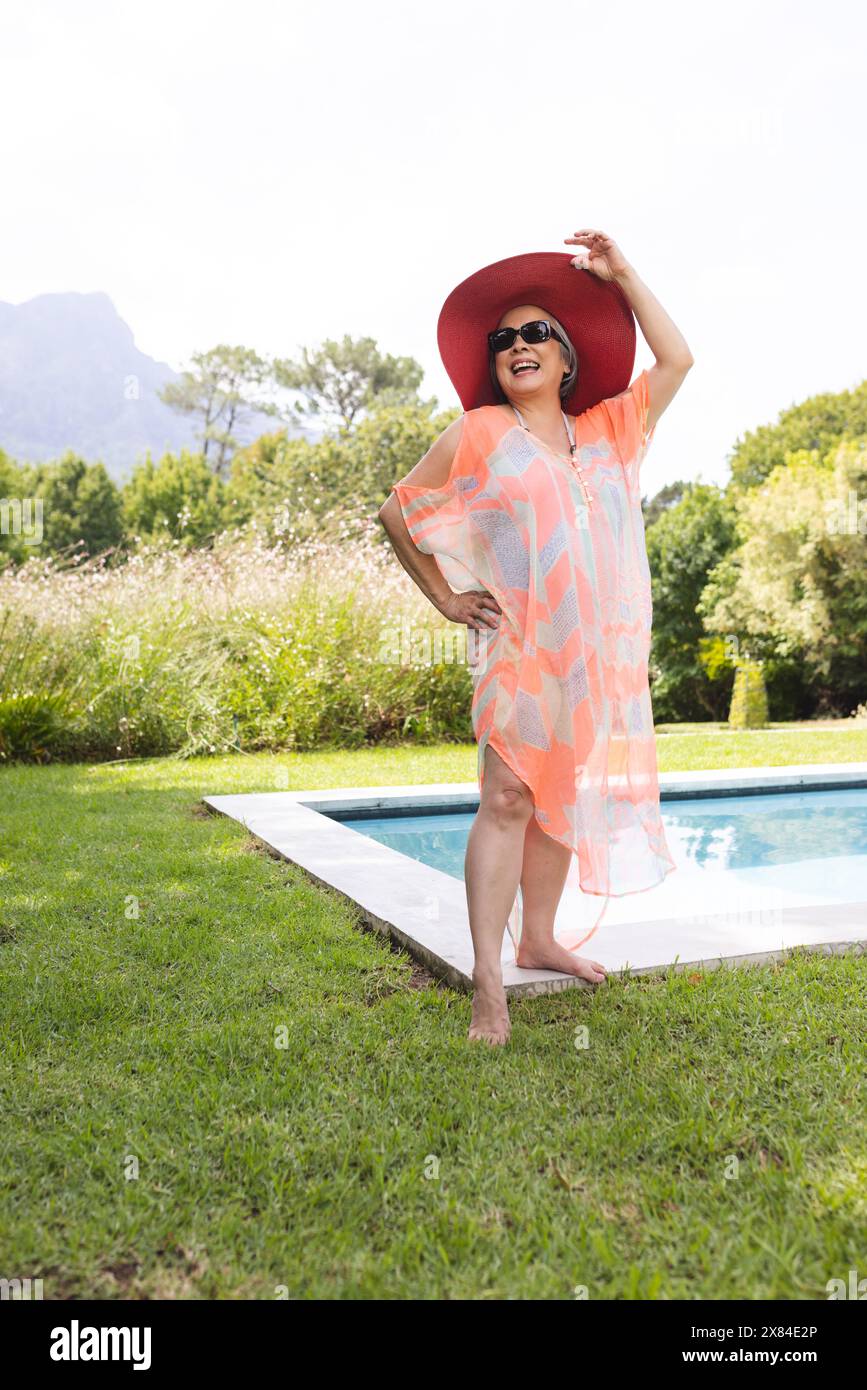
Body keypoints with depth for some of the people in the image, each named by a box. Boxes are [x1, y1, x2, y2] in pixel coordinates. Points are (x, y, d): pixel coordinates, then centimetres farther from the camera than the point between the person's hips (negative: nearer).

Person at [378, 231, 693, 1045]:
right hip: (521, 648, -5)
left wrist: (620, 274, 17)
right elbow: (397, 512, 8)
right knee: (508, 797, -13)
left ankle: (539, 938, 24)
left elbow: (675, 361, 17)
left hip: (602, 654, 5)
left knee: (563, 797, 10)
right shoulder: (477, 436, 4)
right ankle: (487, 981, -10)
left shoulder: (607, 431, 16)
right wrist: (444, 597, 1)